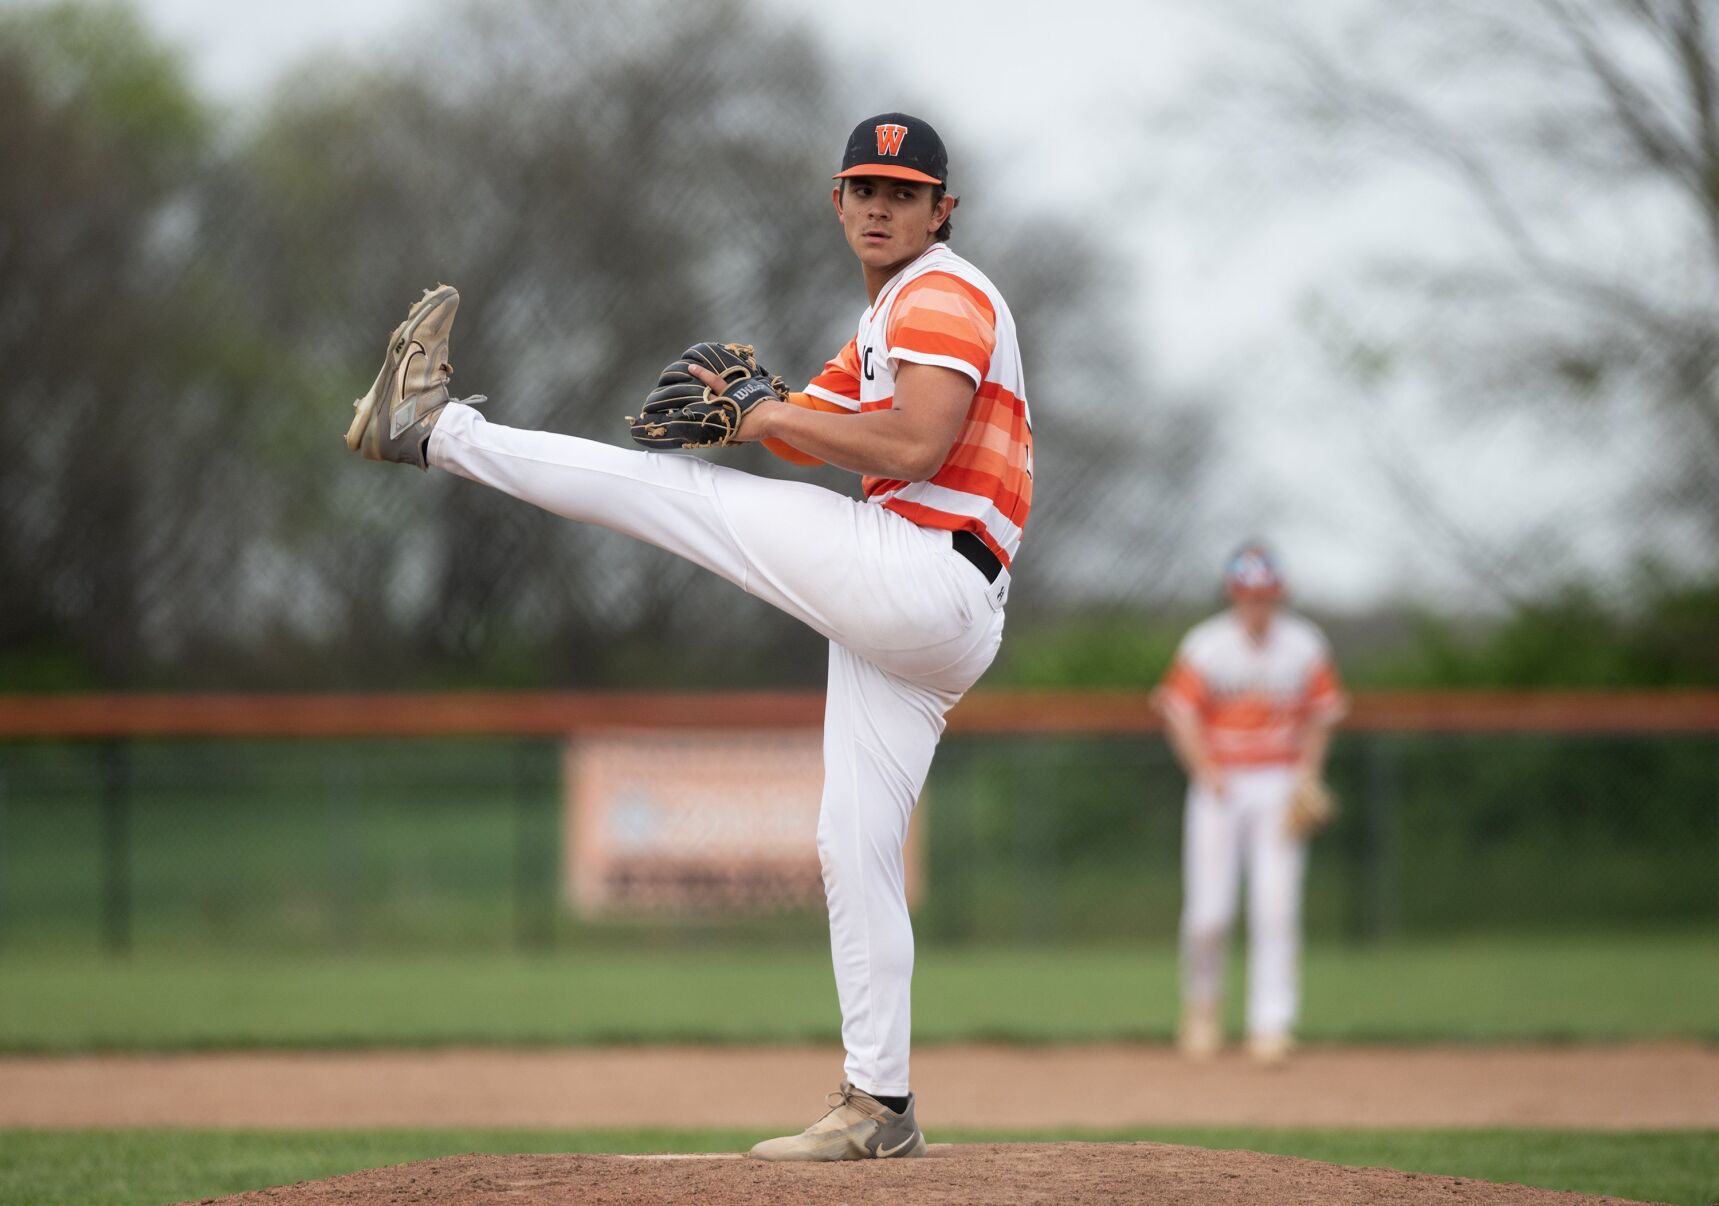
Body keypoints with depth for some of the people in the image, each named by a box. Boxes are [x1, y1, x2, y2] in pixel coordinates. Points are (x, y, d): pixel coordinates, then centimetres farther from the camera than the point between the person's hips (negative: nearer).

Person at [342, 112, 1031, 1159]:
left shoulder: (945, 295, -4)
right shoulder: (892, 319, 29)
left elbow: (911, 448, -19)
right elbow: (817, 428, 23)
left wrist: (763, 410, -11)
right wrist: (741, 394, 1)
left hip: (915, 572, -10)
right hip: (918, 628, 10)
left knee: (663, 484, -4)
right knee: (856, 847, 9)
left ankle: (435, 428, 9)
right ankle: (880, 1105, 10)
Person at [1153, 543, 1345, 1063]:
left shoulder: (1304, 645, 3)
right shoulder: (1205, 646, -3)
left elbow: (1319, 717, 11)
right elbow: (1180, 713, -2)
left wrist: (1307, 777, -1)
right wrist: (1206, 771, -15)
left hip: (1280, 783, 1)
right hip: (1220, 786, -1)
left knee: (1276, 909, -8)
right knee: (1208, 911, -5)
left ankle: (1271, 1024, -6)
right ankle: (1202, 1002, 21)